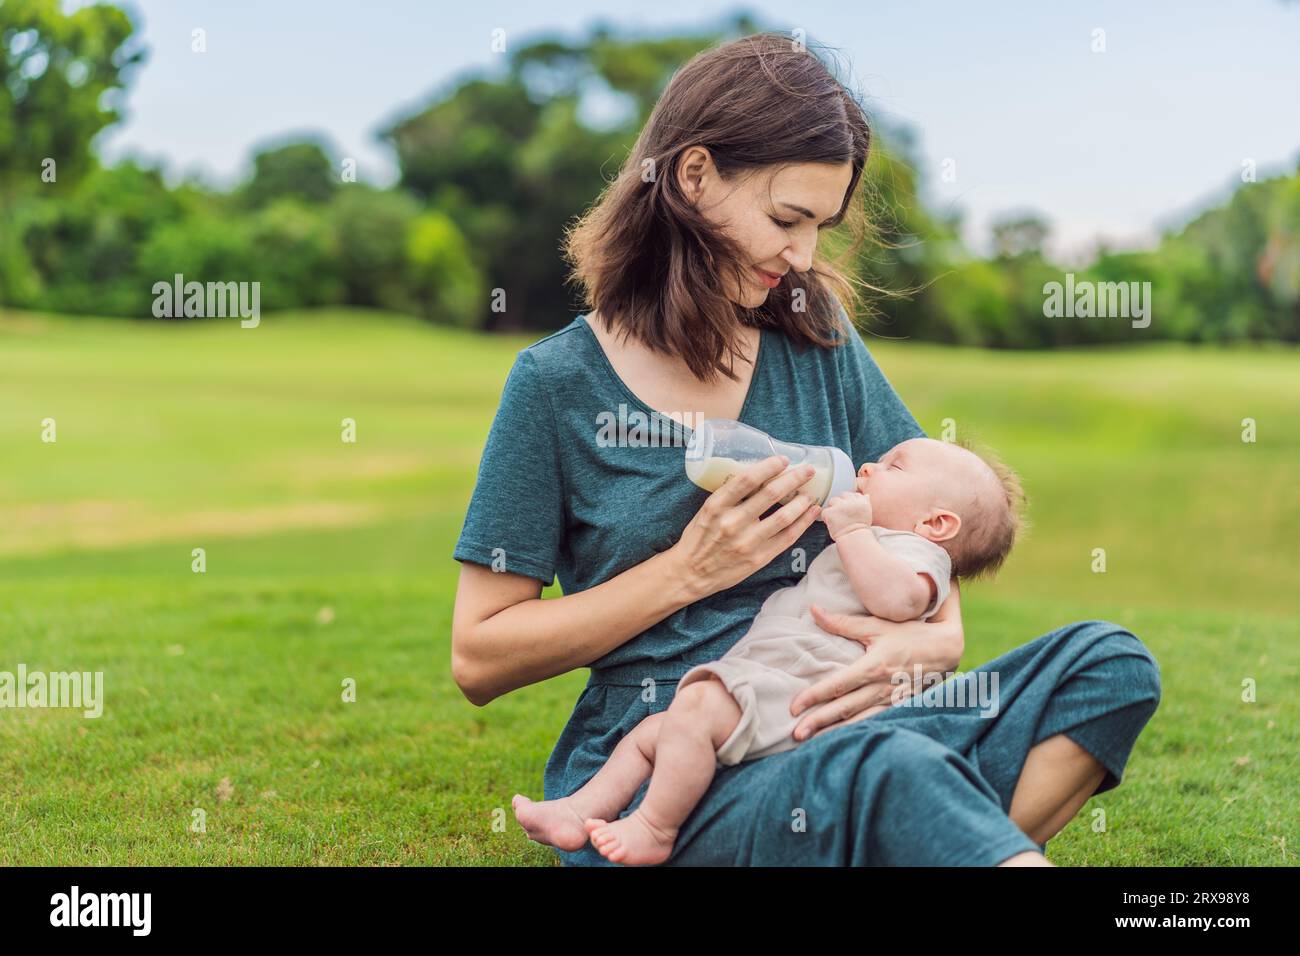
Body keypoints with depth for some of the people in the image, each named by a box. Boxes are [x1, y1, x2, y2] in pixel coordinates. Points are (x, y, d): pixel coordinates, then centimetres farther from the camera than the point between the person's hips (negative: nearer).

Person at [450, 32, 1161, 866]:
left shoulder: (817, 338, 9)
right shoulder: (559, 382, -3)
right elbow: (480, 659, -2)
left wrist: (935, 639, -11)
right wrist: (688, 571, -11)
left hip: (830, 731, 5)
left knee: (1107, 665, -18)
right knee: (888, 766, -37)